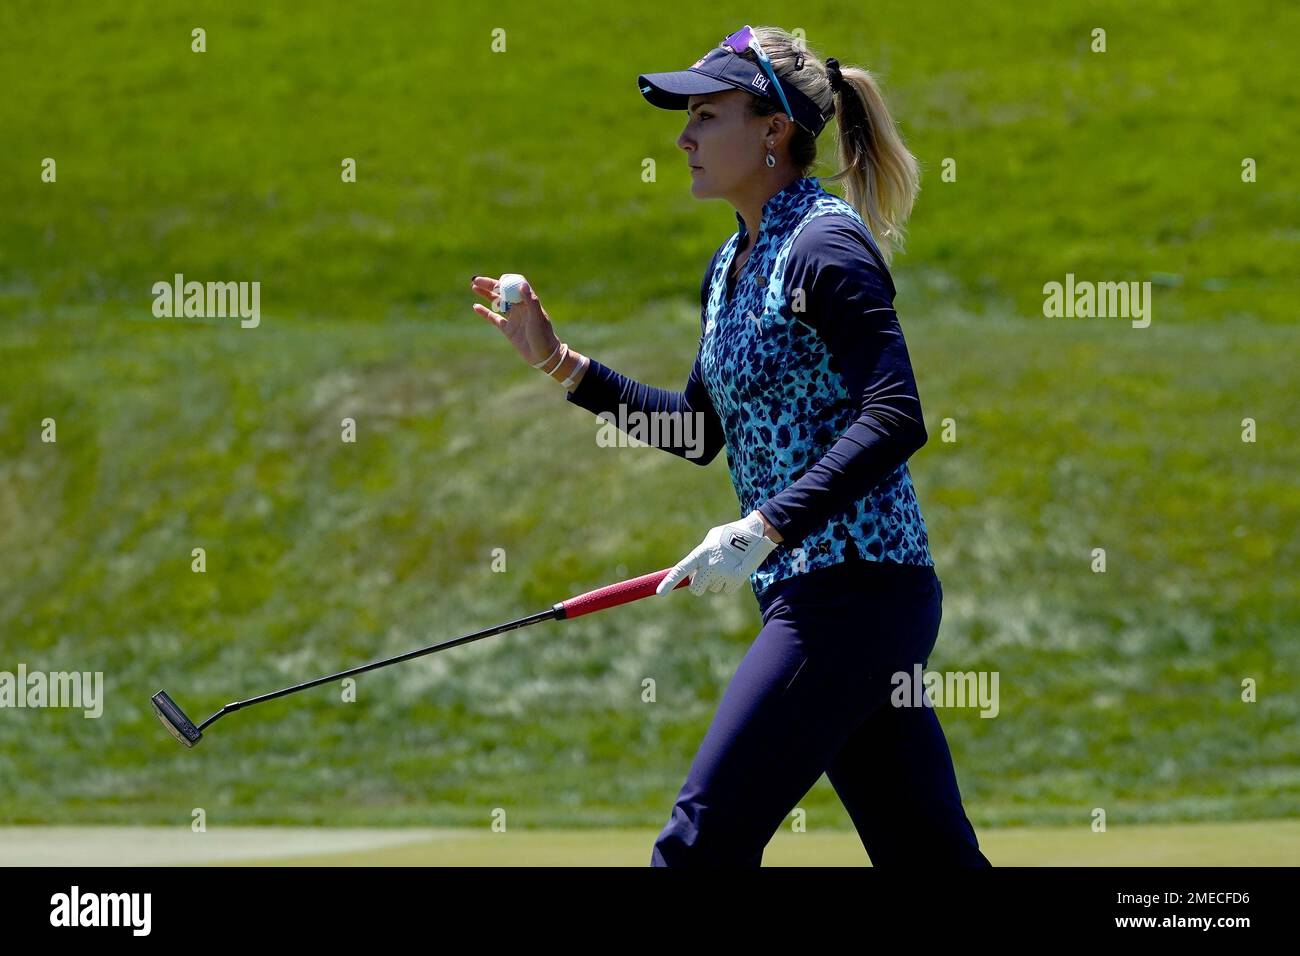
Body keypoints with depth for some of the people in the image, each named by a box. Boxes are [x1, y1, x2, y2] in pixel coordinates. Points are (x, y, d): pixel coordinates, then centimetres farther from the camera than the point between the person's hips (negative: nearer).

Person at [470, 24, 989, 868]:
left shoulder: (826, 244, -12)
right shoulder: (732, 266, 16)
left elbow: (895, 419, -21)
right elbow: (698, 431, 25)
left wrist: (765, 527, -26)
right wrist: (560, 362, 17)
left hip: (852, 594, -9)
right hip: (813, 597, 9)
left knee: (702, 843, -10)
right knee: (928, 858, 9)